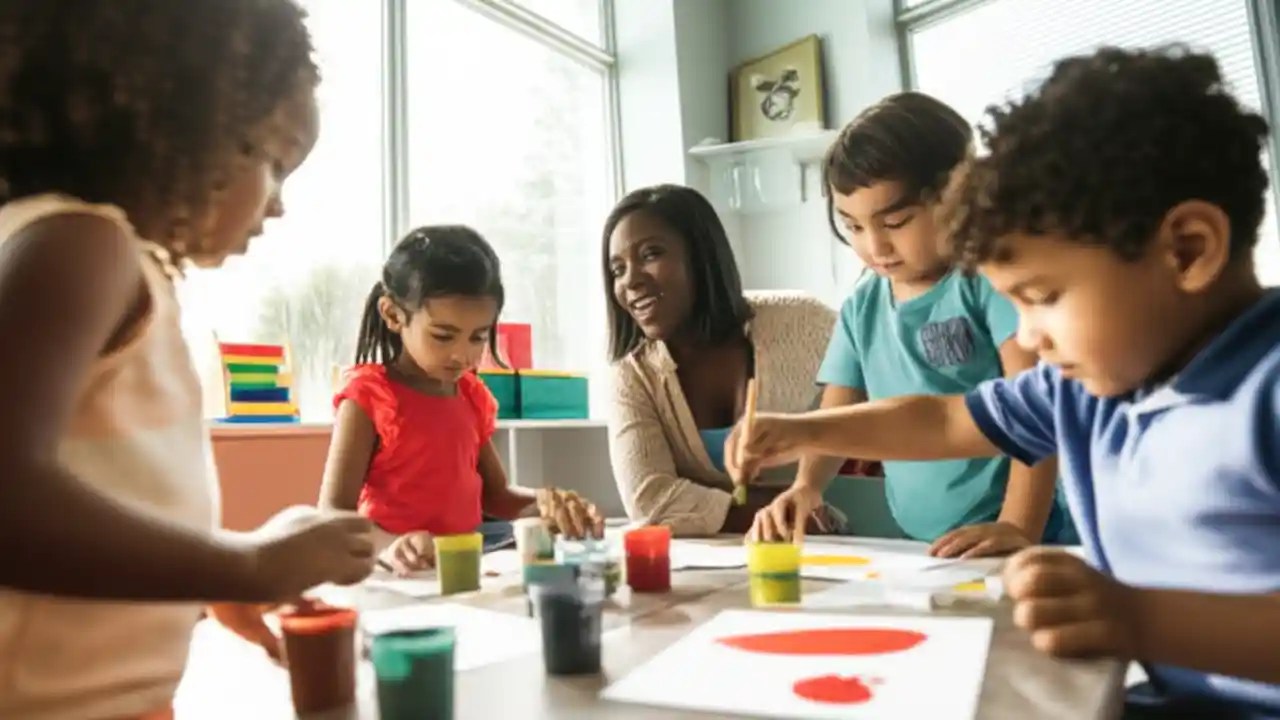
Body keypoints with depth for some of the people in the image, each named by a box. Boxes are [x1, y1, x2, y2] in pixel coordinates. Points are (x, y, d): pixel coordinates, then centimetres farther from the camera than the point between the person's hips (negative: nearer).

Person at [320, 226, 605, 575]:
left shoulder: (473, 395, 8)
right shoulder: (369, 395, -8)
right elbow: (333, 514, -14)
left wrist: (542, 503, -4)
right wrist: (389, 546, -34)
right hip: (396, 576, -4)